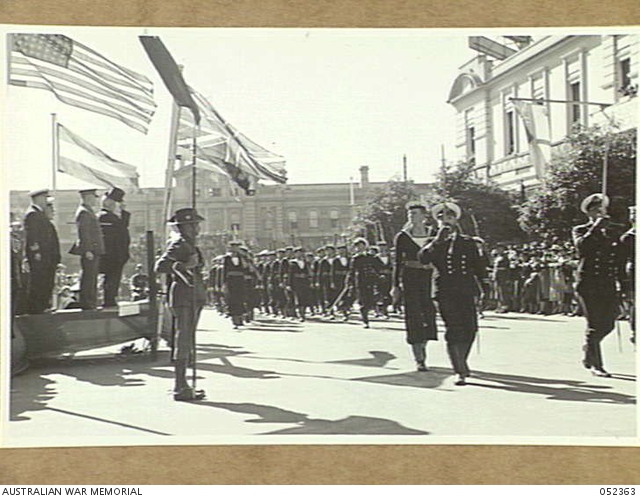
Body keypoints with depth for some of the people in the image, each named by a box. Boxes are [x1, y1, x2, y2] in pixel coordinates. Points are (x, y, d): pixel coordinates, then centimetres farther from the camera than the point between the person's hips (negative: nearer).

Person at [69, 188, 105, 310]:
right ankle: (87, 304, -5)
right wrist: (87, 250, -23)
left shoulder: (88, 211, 19)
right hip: (90, 251, -11)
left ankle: (91, 303, 18)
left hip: (93, 251, 11)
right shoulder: (84, 212, -13)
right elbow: (83, 232, -20)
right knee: (88, 277, -8)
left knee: (92, 277, 13)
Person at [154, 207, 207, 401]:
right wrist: (184, 266, -31)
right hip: (184, 296, -10)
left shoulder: (188, 244, 18)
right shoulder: (178, 244, -12)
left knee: (186, 342, 12)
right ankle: (180, 388, -7)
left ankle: (182, 385, 18)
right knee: (183, 341, -9)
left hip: (193, 297, 10)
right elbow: (160, 266, -23)